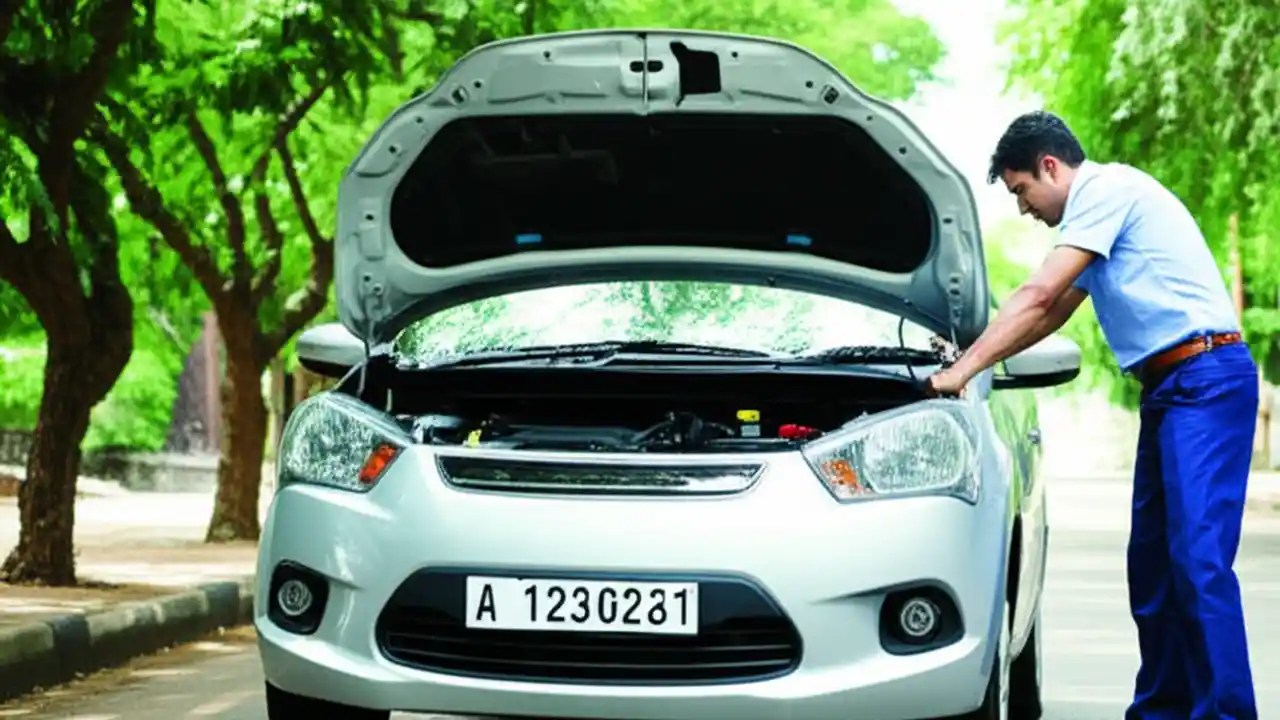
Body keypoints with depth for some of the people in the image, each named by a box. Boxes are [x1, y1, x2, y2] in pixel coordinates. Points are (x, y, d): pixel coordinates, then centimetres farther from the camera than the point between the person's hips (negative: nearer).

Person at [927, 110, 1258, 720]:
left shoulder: (1107, 188, -8)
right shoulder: (1097, 209, 23)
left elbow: (1038, 296, -13)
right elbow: (1054, 311, 33)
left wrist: (963, 371, -9)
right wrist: (970, 354, 31)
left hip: (1206, 378, -11)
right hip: (1169, 389, 11)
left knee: (1198, 560, -17)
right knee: (1152, 561, 10)